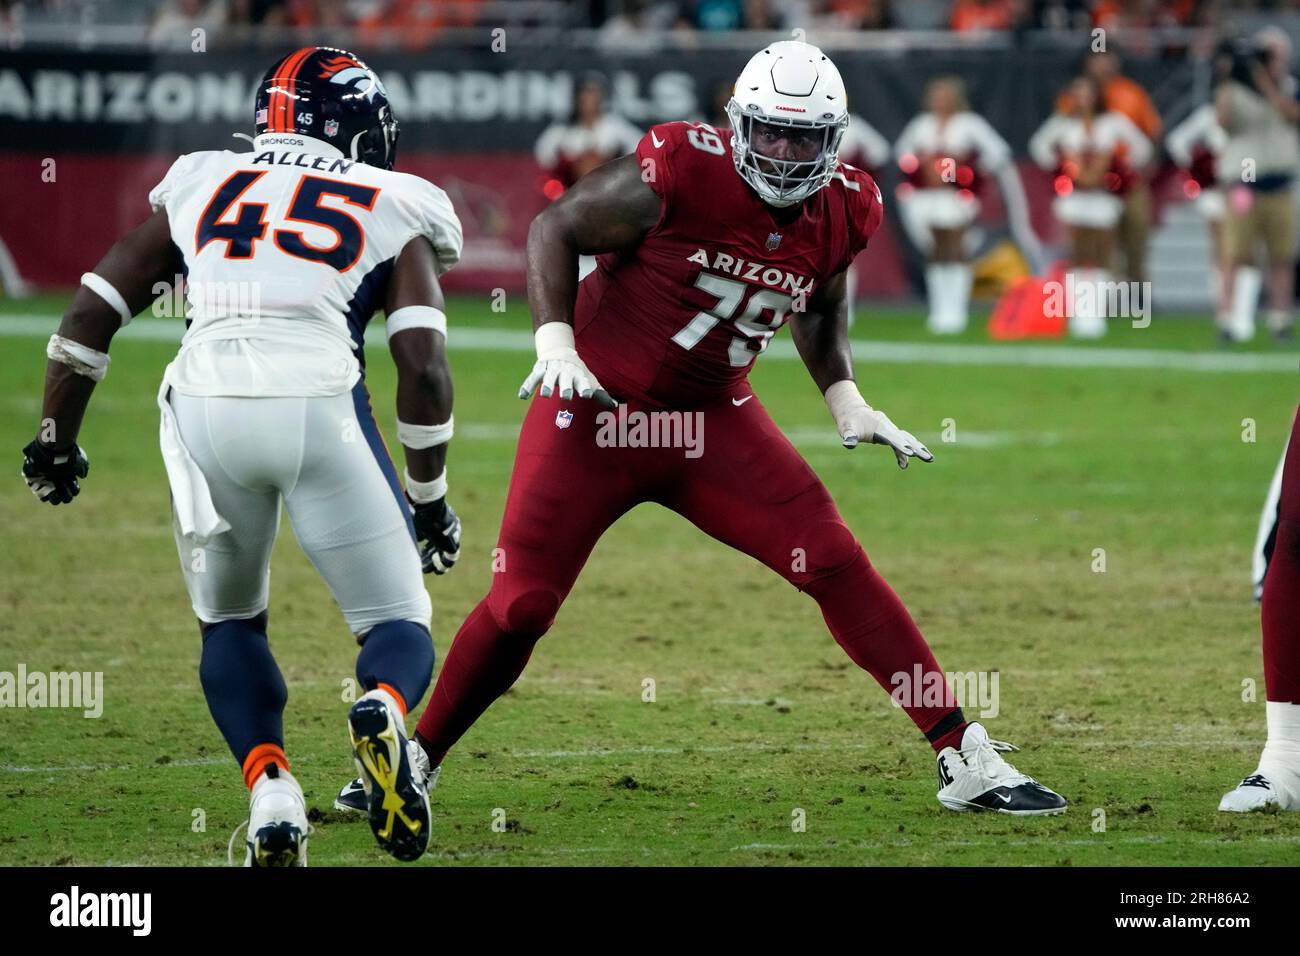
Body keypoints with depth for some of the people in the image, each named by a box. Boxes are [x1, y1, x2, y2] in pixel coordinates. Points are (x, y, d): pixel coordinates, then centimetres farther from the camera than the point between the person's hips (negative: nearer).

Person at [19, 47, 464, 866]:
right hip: (318, 406, -2)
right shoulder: (391, 213, 17)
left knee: (231, 622, 25)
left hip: (206, 408, 2)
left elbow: (90, 317, 22)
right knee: (399, 624, 12)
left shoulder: (200, 190, 24)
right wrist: (428, 493, 18)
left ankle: (270, 786, 0)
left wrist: (56, 439, 34)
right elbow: (424, 367, 6)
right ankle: (385, 709, -23)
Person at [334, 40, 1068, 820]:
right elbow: (556, 228, -10)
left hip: (714, 421, 4)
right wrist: (556, 340, -21)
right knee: (522, 607, -2)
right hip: (599, 412, -4)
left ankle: (964, 758, -8)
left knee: (836, 564, -9)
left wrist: (846, 401, 4)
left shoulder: (843, 213, -3)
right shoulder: (682, 173, -21)